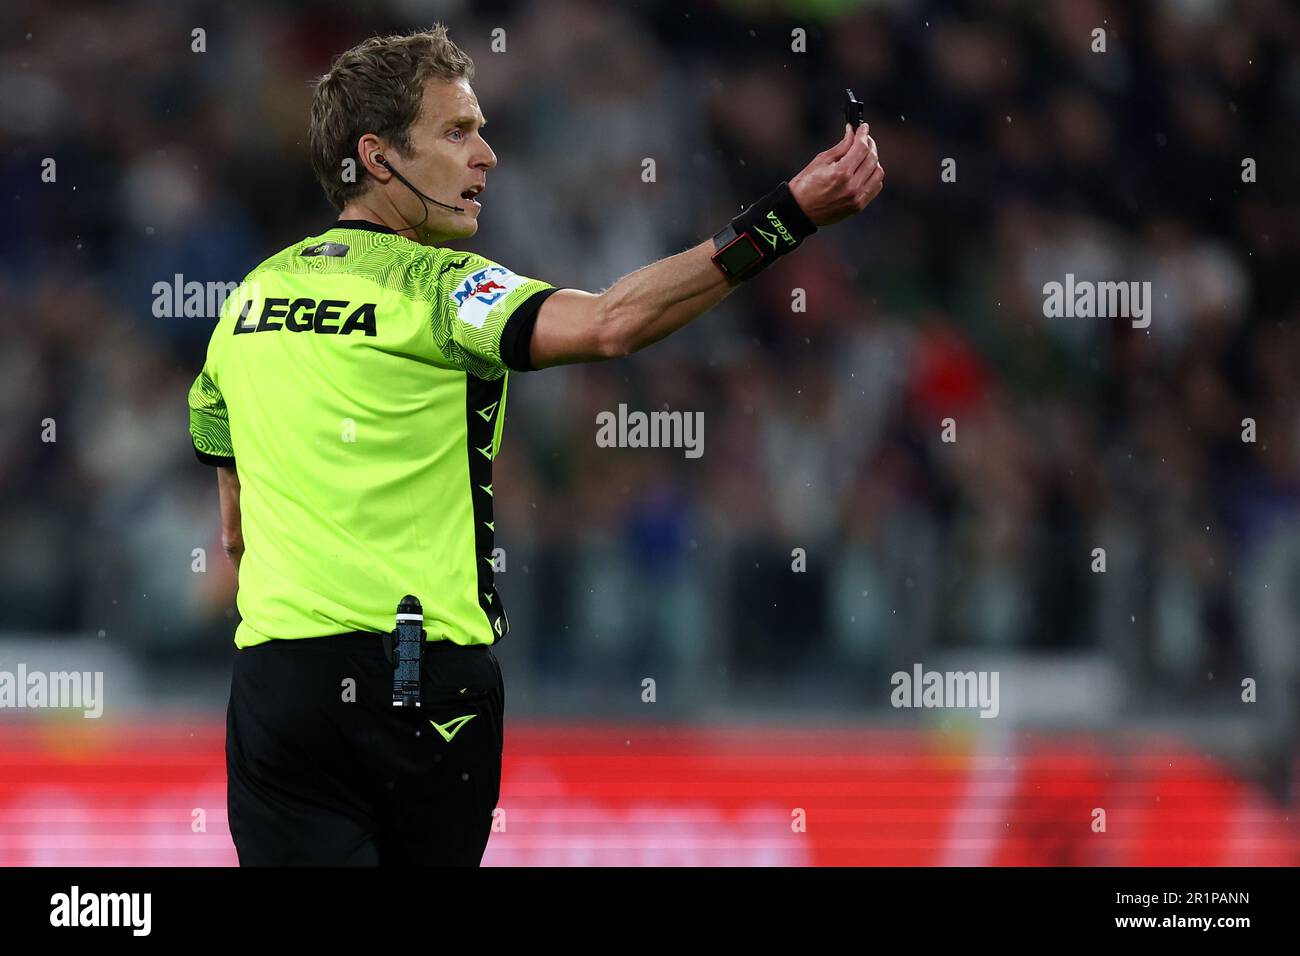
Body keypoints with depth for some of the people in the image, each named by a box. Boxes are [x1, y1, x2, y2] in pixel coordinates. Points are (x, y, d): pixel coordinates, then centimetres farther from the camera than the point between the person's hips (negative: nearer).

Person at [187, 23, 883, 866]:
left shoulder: (250, 299, 13)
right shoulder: (435, 288, -8)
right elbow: (606, 324, -27)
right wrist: (792, 215, -30)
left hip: (272, 673, 4)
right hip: (422, 679, -4)